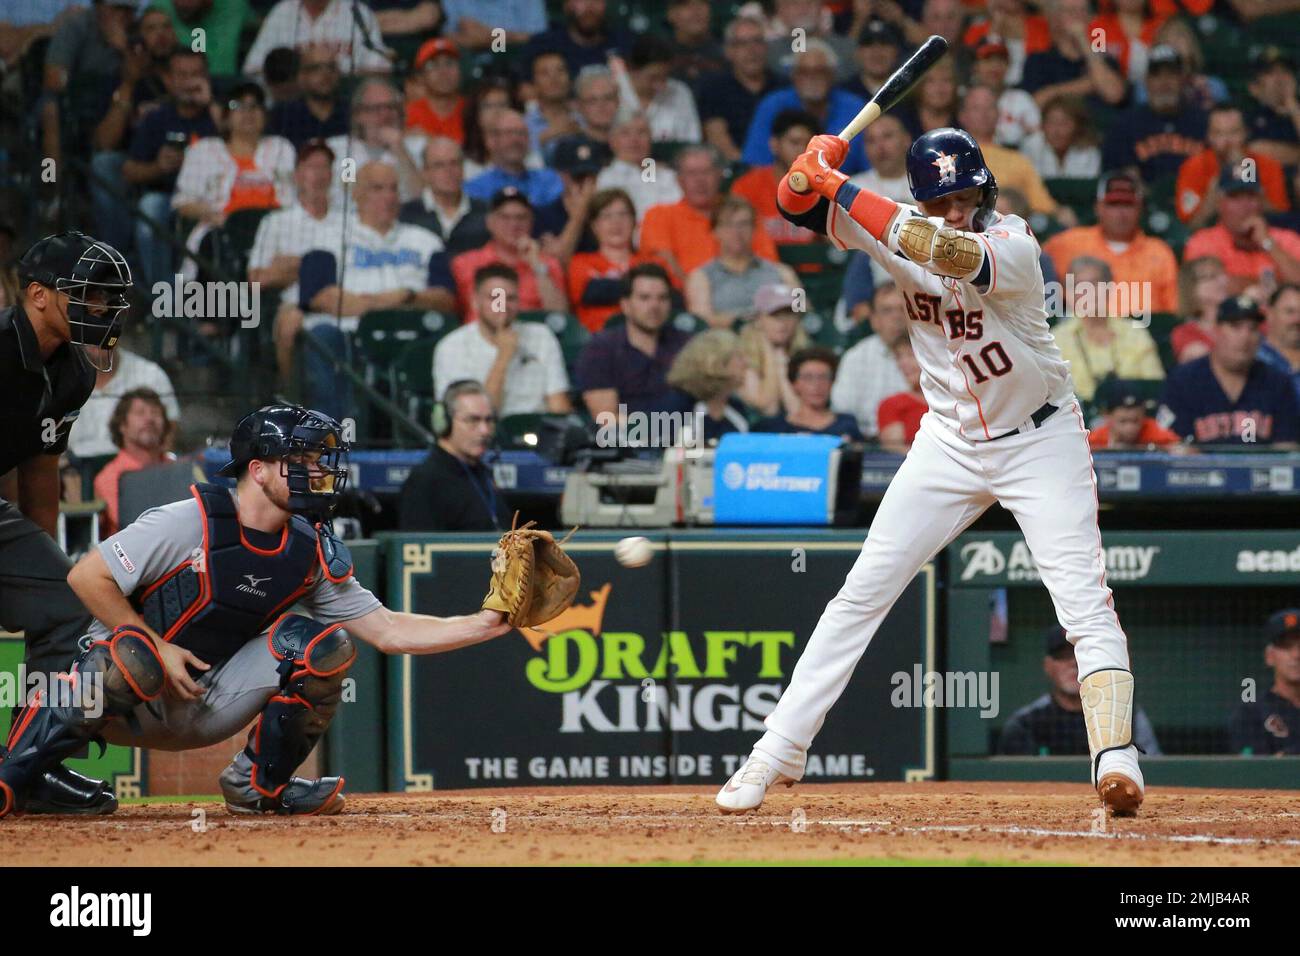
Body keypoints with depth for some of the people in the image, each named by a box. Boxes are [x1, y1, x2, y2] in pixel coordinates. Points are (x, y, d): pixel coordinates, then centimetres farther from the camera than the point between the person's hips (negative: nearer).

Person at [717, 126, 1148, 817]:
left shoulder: (1012, 245, -24)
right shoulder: (903, 230, -8)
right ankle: (776, 754, 5)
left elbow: (948, 252, -43)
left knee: (1083, 598, -17)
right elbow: (799, 208, -6)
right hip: (950, 442, 4)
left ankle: (1115, 757, -18)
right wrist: (813, 169, -29)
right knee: (862, 593, 1)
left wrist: (839, 188, -40)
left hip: (1039, 441, -4)